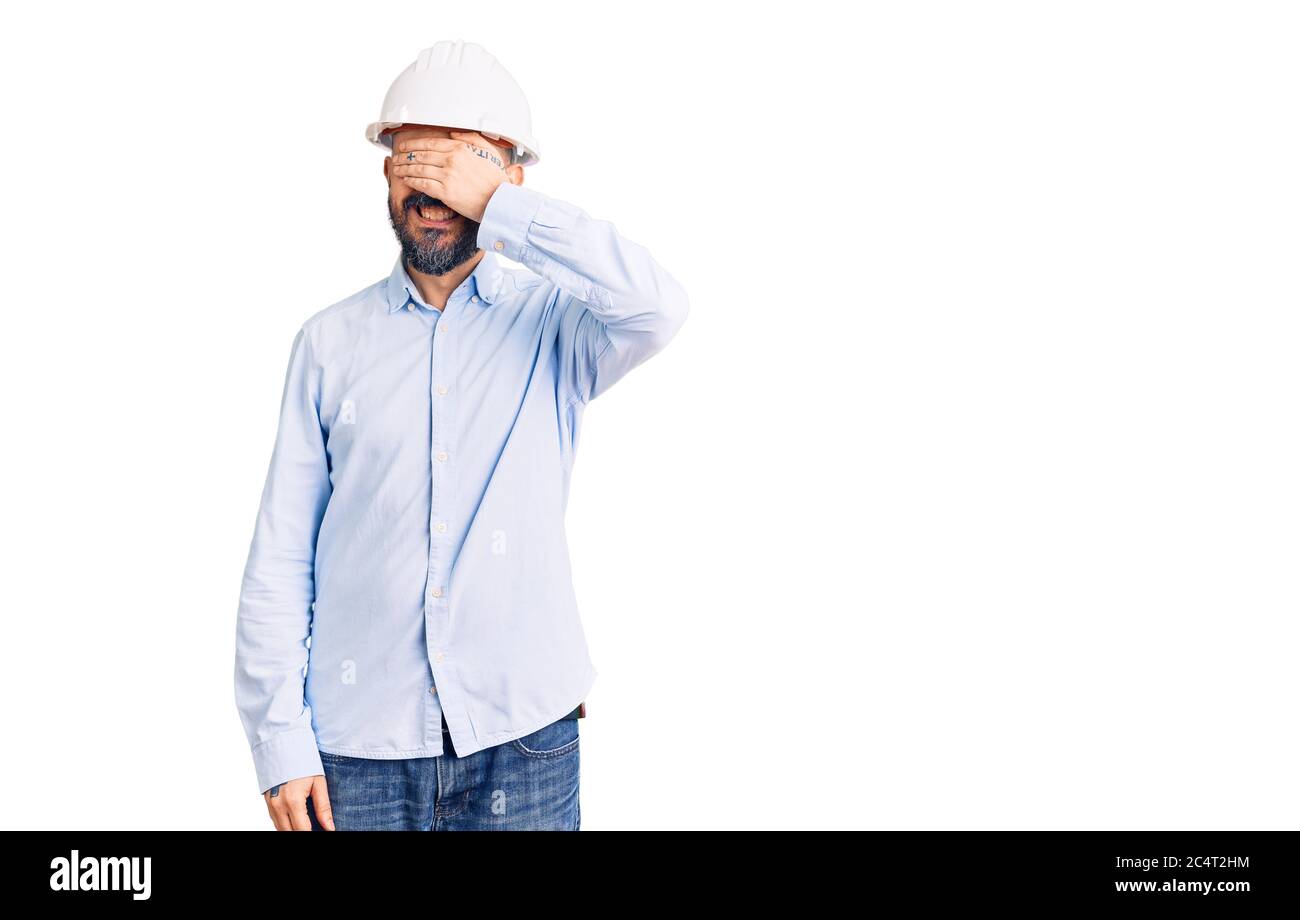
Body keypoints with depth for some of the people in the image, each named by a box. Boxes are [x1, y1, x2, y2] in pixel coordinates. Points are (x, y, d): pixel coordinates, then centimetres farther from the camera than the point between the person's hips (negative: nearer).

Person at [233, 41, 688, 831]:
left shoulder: (555, 326, 0)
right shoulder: (331, 342, 2)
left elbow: (657, 308, -23)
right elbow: (279, 560, 1)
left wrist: (493, 205, -20)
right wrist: (281, 742, -4)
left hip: (521, 738, -1)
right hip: (358, 742, 1)